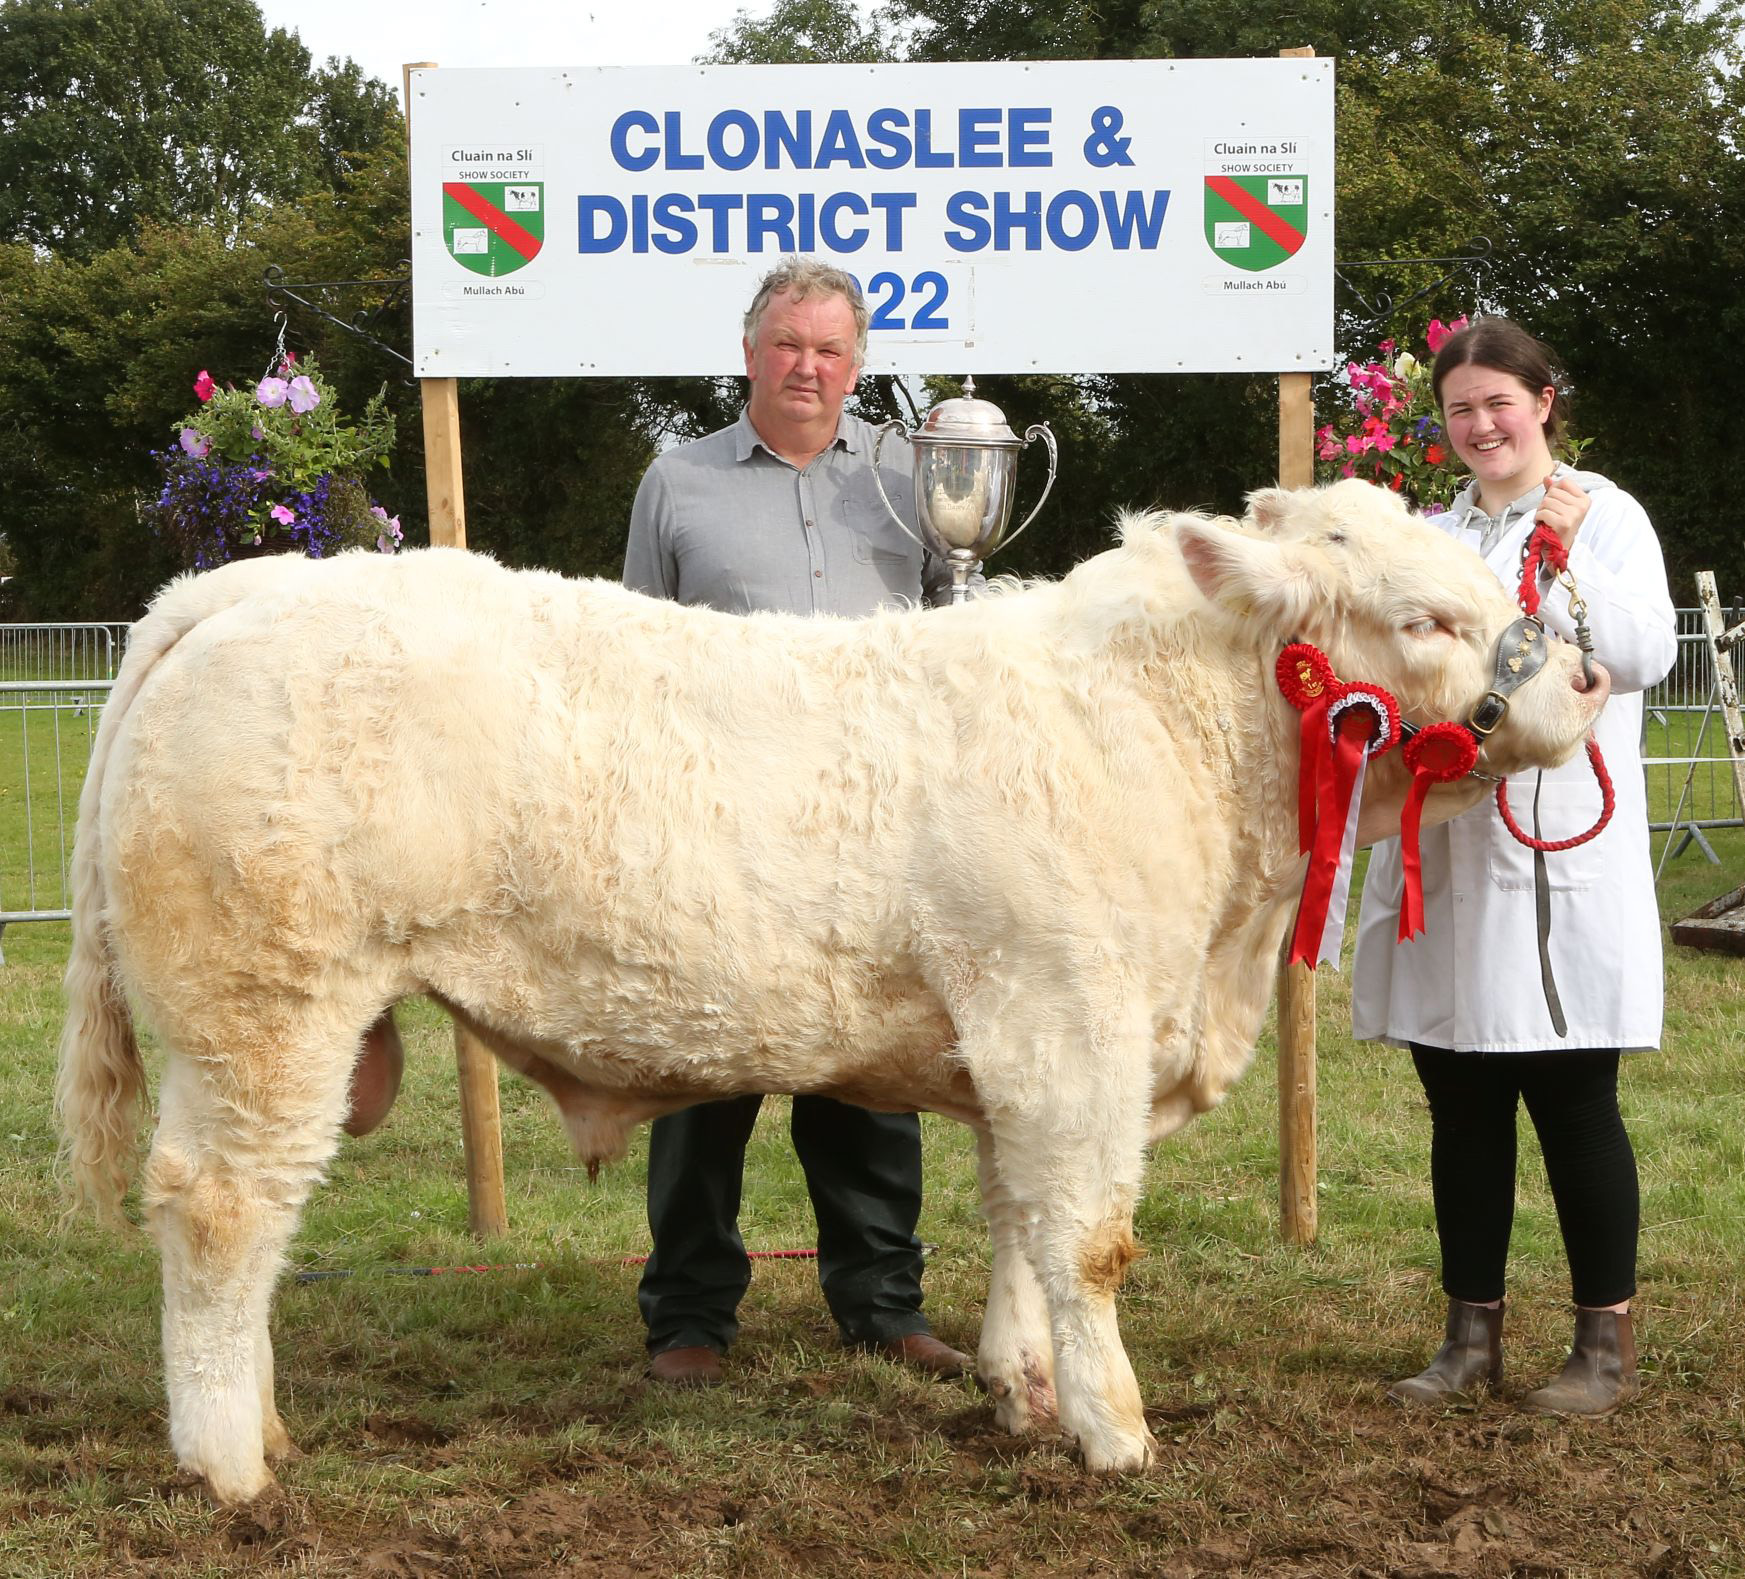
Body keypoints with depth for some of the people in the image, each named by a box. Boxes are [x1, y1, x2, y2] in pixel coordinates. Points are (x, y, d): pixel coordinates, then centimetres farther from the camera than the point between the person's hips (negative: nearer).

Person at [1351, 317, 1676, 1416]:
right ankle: (1474, 1336, 16)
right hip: (1444, 856, 5)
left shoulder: (1604, 515, 2)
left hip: (1560, 859, -5)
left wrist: (1570, 560, -20)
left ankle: (1608, 1345, 6)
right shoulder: (1432, 536, 16)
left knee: (1573, 1104, -3)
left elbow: (1648, 655, -10)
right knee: (1464, 1110, 8)